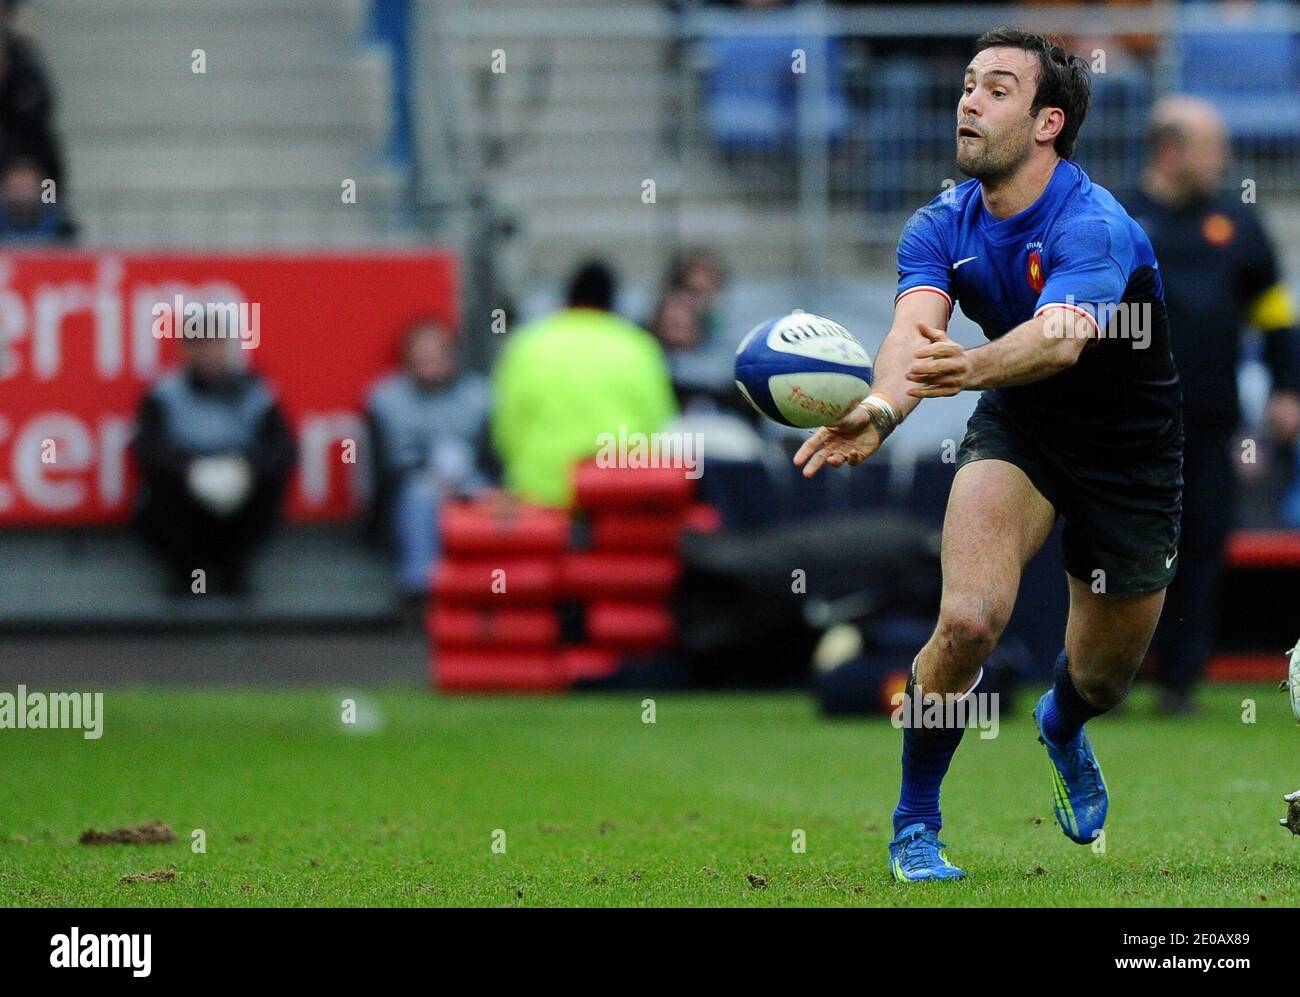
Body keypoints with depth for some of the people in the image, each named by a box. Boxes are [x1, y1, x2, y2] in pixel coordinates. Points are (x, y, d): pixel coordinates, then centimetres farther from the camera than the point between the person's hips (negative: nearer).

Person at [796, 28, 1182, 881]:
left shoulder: (1096, 228, -30)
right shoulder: (944, 227, -15)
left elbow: (1060, 337, -49)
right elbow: (913, 330, -32)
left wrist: (969, 367, -70)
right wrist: (881, 409, -55)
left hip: (1130, 450, -2)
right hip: (1018, 428, 2)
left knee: (1102, 677, 11)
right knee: (969, 619, -23)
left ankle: (1061, 729, 52)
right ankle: (915, 826, -2)